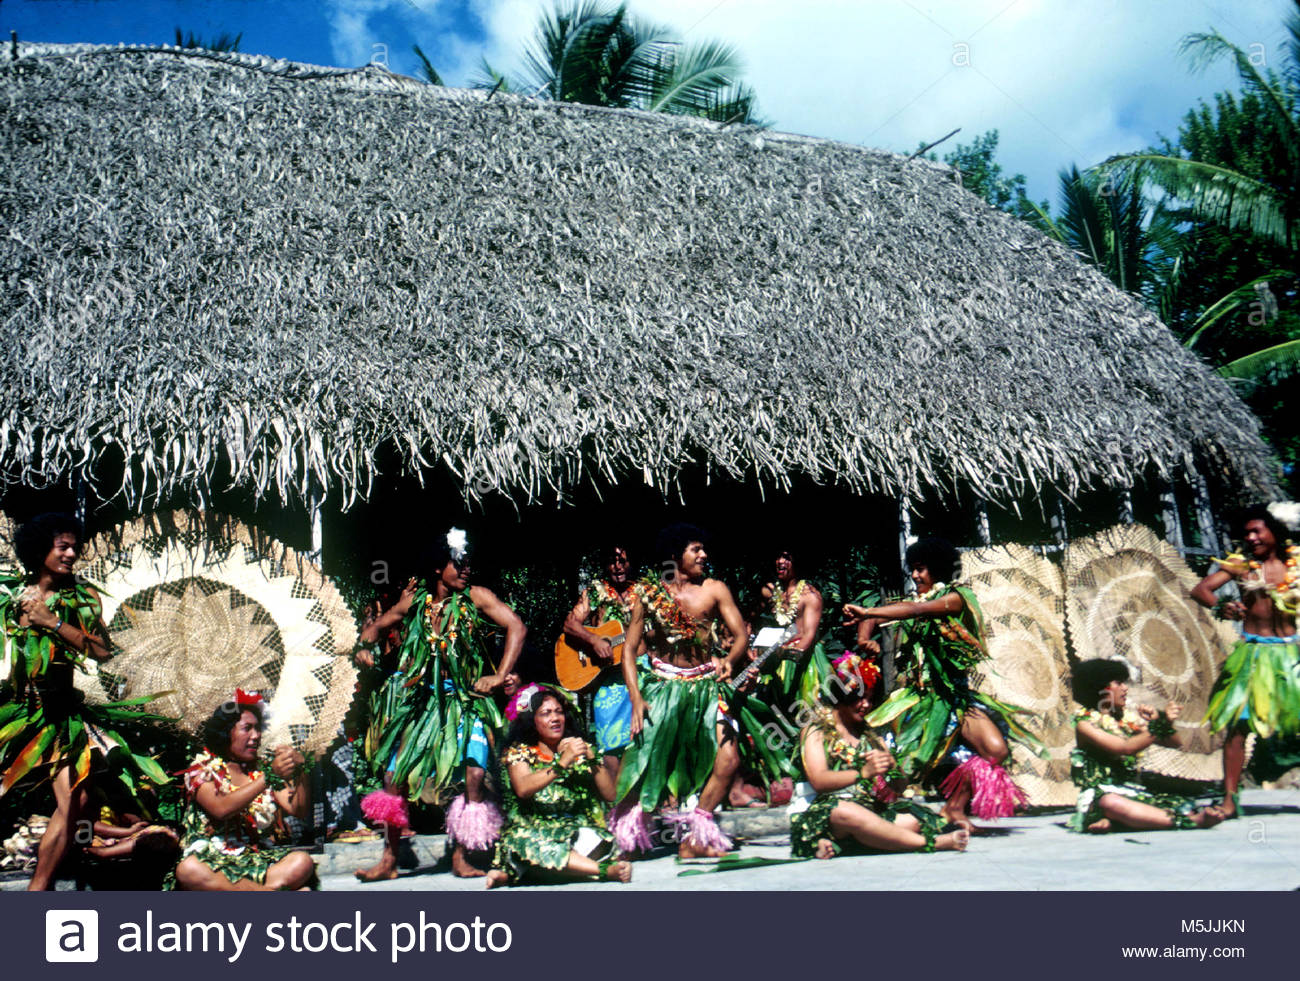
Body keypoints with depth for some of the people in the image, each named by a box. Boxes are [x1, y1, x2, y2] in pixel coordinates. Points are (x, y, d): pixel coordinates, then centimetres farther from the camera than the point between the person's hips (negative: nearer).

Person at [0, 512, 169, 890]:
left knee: (74, 800, -11)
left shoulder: (80, 597, 6)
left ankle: (36, 892, -2)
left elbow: (102, 650, -4)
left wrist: (54, 622, -8)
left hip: (58, 711, 0)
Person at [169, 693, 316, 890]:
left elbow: (299, 811, 4)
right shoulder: (201, 769, 4)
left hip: (258, 857, 3)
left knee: (302, 862, -24)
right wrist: (269, 777, -25)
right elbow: (221, 809, -17)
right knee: (188, 869, -36)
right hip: (211, 861, -2)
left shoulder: (261, 769, 16)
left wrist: (300, 770, -12)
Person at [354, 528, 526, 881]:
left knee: (474, 773, -17)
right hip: (419, 701, 3)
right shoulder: (415, 600, 5)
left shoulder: (476, 597, -4)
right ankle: (389, 860, 20)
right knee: (395, 776, 2)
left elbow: (517, 627, -11)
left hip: (465, 701, -2)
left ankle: (461, 857, 1)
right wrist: (363, 646, -2)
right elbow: (377, 626, 20)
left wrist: (500, 676, -17)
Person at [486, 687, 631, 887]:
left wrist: (591, 759, -10)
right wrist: (562, 763, -23)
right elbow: (522, 789, -16)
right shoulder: (519, 751, 6)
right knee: (523, 840, -35)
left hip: (577, 830, 2)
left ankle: (512, 871, -25)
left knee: (594, 839, -31)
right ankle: (607, 870, -34)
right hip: (533, 830, -2)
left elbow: (610, 794, 3)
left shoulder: (580, 748, 12)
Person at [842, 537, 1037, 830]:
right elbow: (874, 616, 12)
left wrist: (868, 612, -25)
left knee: (996, 750, -19)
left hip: (956, 693, -2)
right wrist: (864, 633, -13)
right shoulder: (913, 601, 16)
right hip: (919, 693, 3)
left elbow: (919, 610, -17)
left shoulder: (957, 597, 0)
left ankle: (955, 807, -1)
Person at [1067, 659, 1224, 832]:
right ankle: (1192, 820, -39)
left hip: (1134, 793, 6)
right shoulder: (1085, 724, -5)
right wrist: (1161, 723, -23)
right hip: (1100, 796, -6)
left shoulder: (1128, 719, 14)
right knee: (1111, 803, -44)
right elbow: (1126, 748, -20)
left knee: (1186, 805, -21)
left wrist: (1167, 723, -13)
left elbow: (1174, 742, 9)